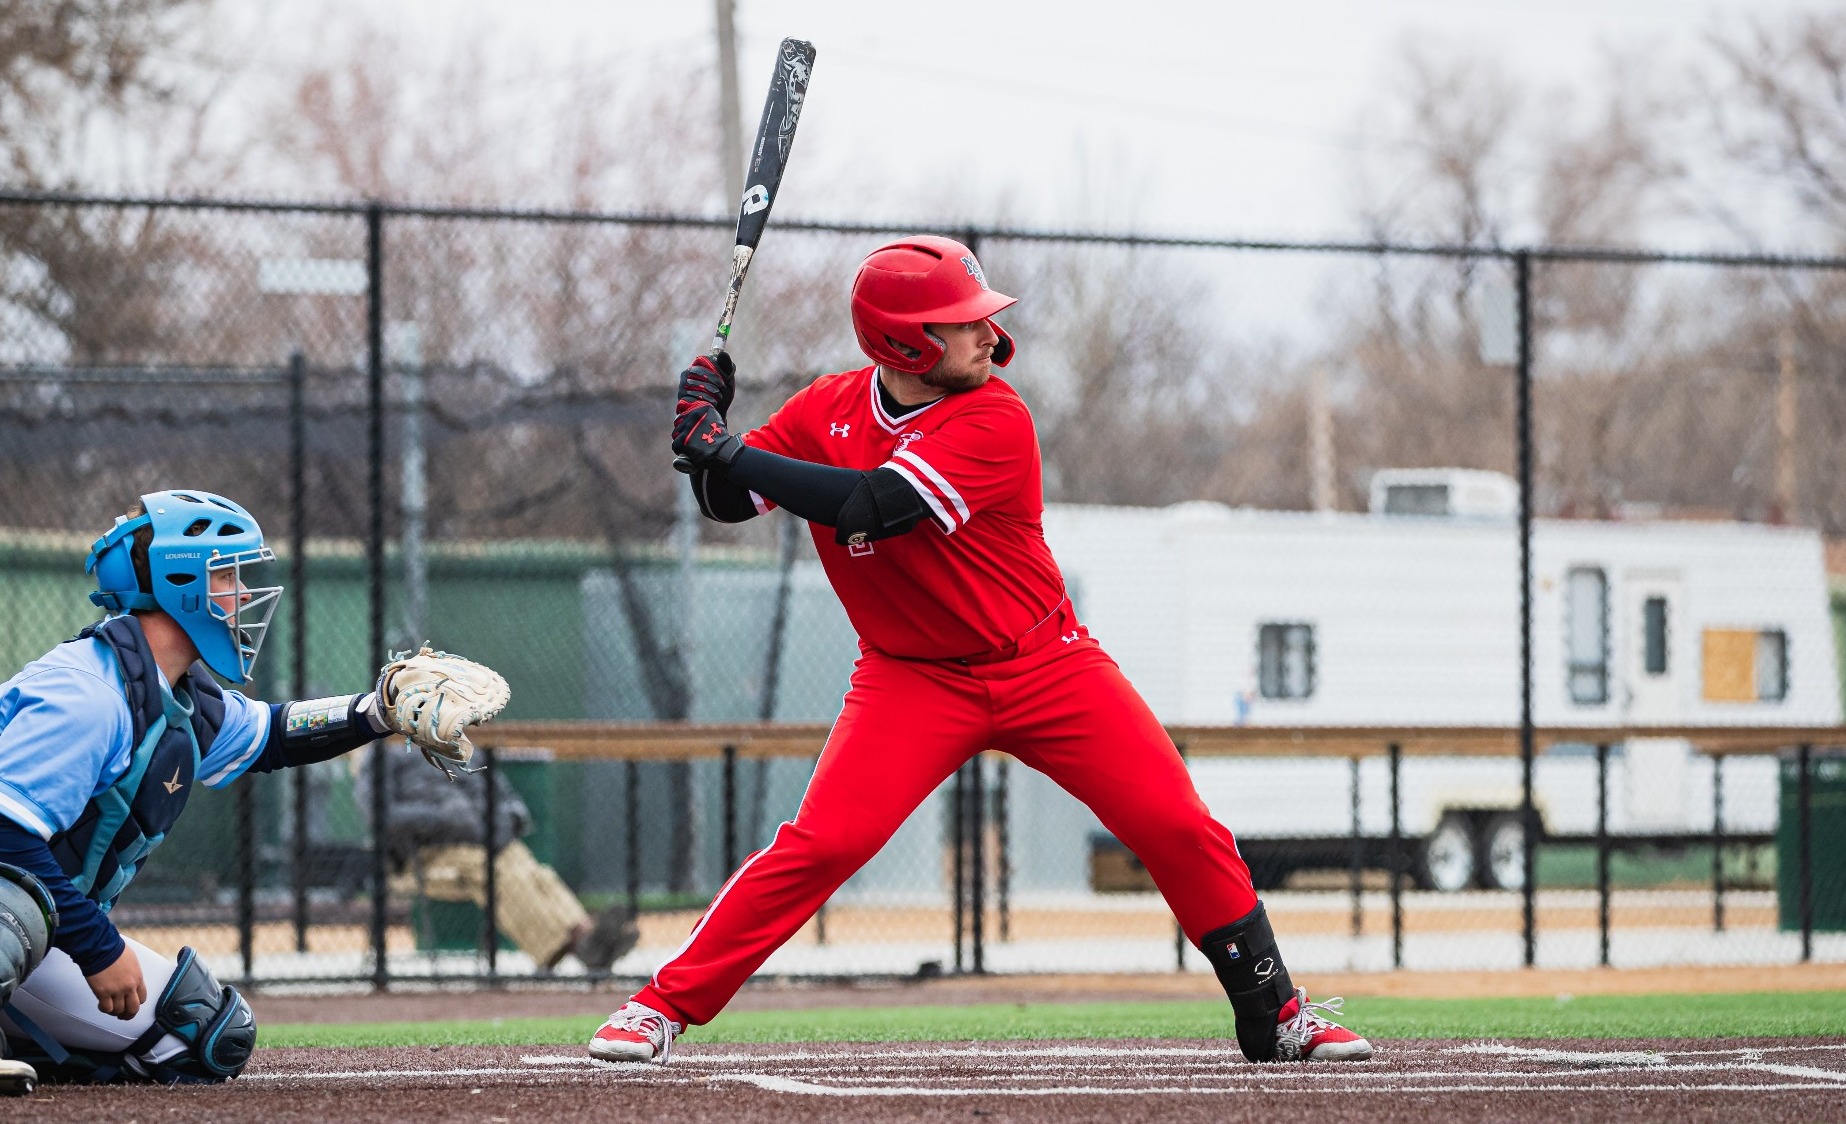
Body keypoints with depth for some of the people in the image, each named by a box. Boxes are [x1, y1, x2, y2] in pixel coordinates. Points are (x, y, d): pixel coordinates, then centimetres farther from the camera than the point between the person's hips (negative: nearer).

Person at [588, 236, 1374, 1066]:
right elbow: (728, 503, -1)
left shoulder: (994, 421, -20)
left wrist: (726, 448, -30)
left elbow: (870, 506, -30)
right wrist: (708, 436, -21)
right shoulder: (825, 413, -7)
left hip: (1043, 664, -1)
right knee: (821, 842, -17)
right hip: (911, 679, 1)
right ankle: (663, 1005, -6)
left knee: (1180, 830, -8)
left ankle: (1274, 1015, 8)